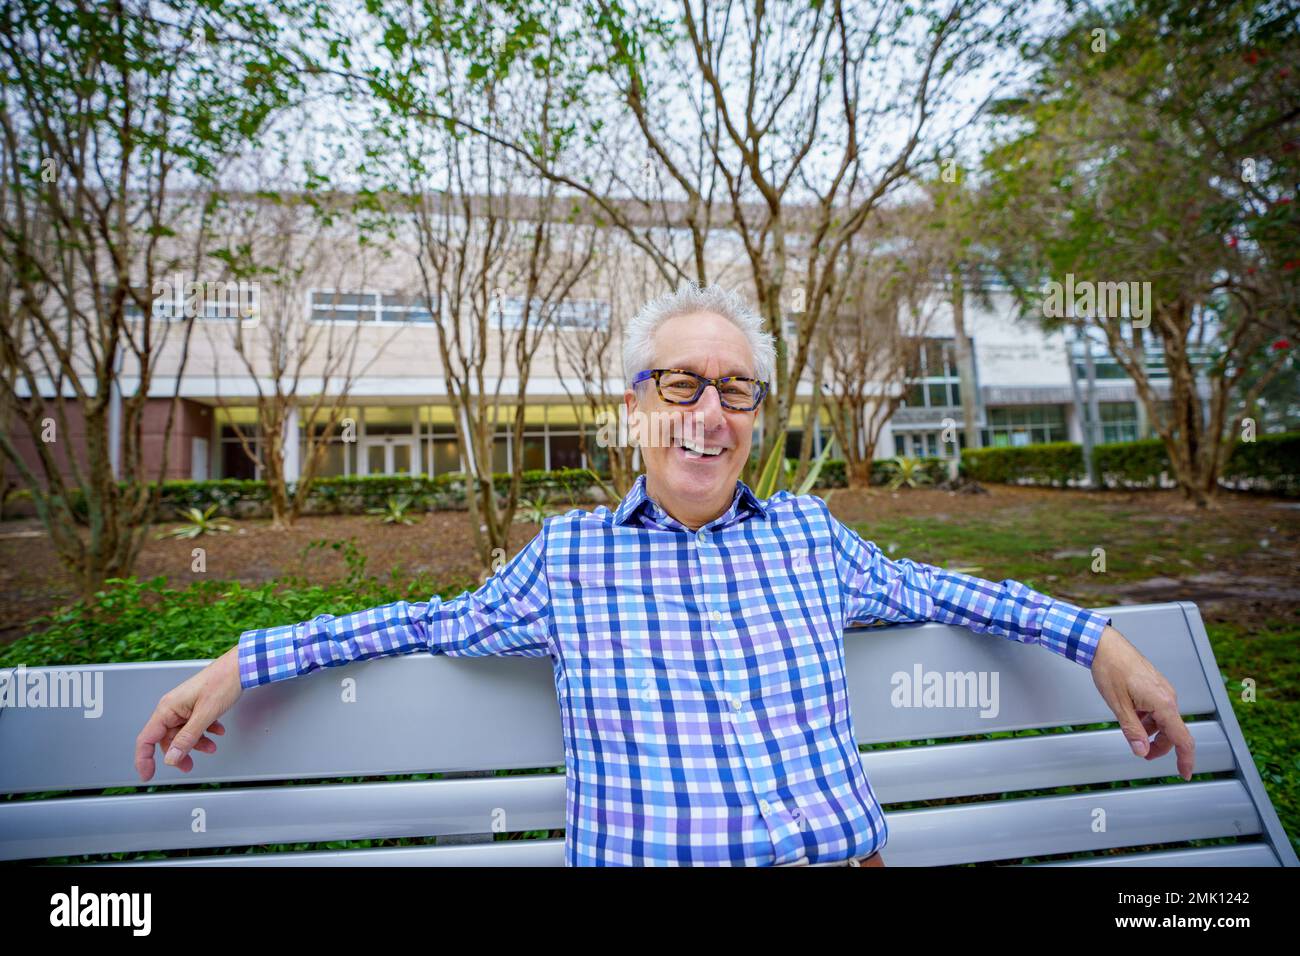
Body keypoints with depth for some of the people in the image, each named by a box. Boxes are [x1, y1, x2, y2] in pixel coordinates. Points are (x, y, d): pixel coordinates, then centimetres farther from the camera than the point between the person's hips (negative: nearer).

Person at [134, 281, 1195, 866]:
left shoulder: (809, 530, 8)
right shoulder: (567, 552, 3)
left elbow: (928, 589, 22)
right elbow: (438, 624, 13)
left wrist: (1096, 637, 18)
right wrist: (244, 661, 10)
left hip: (845, 856, 3)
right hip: (642, 861, -2)